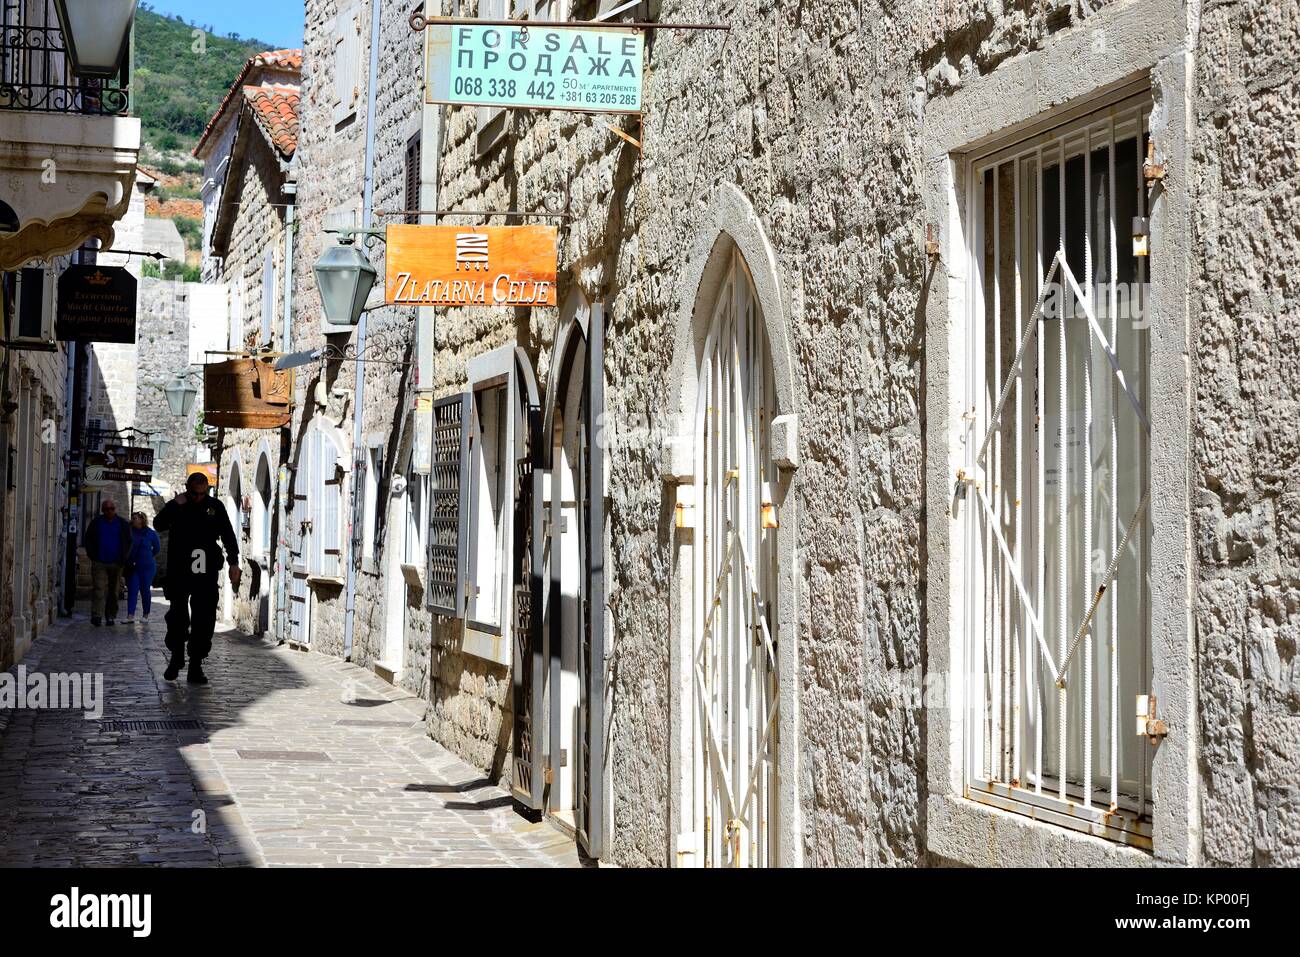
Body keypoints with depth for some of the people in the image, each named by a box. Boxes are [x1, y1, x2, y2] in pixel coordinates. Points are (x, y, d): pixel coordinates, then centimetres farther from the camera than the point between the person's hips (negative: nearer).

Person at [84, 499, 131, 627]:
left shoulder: (122, 523, 7)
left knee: (114, 591, 7)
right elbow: (88, 540, 12)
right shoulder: (95, 522, 6)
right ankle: (97, 615, -19)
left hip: (116, 563, 2)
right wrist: (93, 556, 2)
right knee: (99, 589, -13)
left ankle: (111, 616, 16)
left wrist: (123, 558, 4)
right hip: (99, 563, -1)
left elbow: (128, 541, 12)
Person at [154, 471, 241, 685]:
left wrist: (234, 563, 2)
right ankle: (176, 657, 20)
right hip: (179, 573, -1)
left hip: (207, 574, 1)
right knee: (178, 617, 1)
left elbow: (228, 536, 9)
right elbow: (158, 525, -10)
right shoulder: (175, 506, 5)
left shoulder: (215, 507, 6)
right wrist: (176, 505, -17)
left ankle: (196, 666, 4)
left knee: (204, 620, -1)